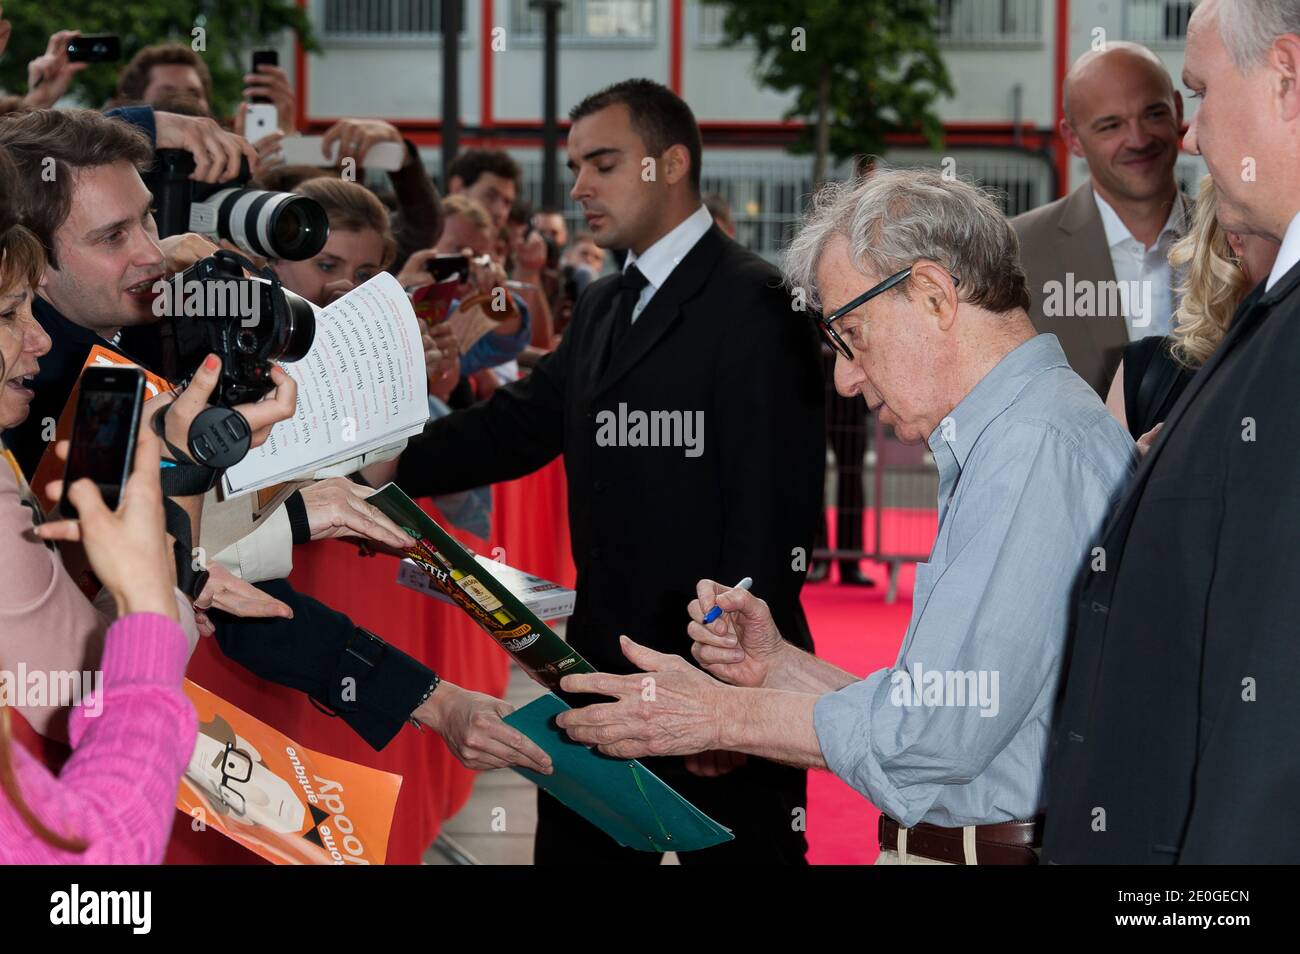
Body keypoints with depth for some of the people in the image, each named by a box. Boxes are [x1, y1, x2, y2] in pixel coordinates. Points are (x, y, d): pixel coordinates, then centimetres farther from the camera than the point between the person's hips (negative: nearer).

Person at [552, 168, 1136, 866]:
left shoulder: (1041, 447, -13)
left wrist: (727, 715, -8)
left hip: (1004, 845, -9)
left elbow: (944, 727, -20)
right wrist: (783, 668, 9)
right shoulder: (1000, 444, 21)